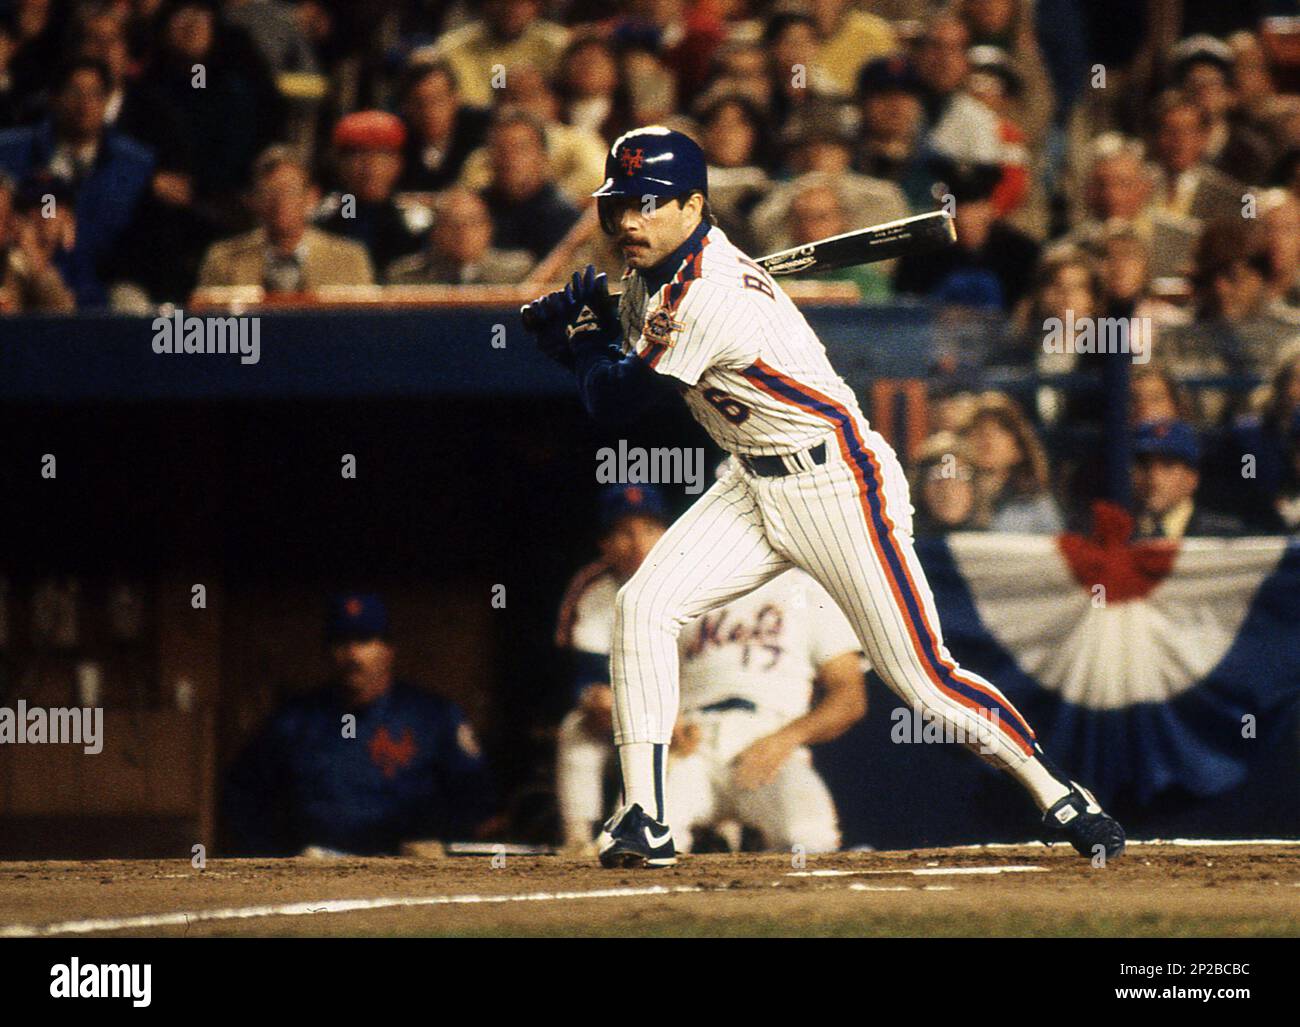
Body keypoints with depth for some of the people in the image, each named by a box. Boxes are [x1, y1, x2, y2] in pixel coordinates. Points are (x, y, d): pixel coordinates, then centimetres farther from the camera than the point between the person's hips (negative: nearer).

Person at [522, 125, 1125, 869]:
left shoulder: (709, 300, -27)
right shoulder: (655, 272, 2)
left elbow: (614, 402, -18)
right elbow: (622, 356, 19)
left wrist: (585, 331, 0)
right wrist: (570, 326, 0)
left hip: (840, 486, -9)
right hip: (757, 490, 9)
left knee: (920, 675, -6)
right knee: (643, 606, -8)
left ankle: (1063, 799, 11)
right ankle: (645, 823, -6)